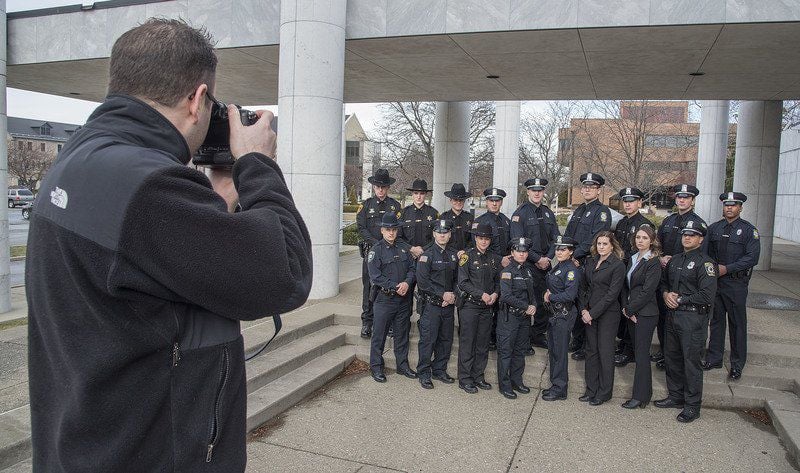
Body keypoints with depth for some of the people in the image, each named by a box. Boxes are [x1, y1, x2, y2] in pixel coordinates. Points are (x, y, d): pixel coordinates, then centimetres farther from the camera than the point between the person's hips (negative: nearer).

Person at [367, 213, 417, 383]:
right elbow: (375, 277, -13)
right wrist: (396, 286, -17)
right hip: (384, 299, -4)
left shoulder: (405, 248, 8)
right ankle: (376, 367, 17)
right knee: (379, 335, 4)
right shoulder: (376, 250, -6)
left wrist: (407, 283, -14)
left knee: (402, 333, 14)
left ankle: (403, 365, 27)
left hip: (403, 299, 4)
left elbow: (413, 268, 6)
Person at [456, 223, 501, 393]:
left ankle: (478, 376, 23)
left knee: (483, 343, 10)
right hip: (469, 305, -5)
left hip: (487, 306, 5)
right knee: (467, 342, 0)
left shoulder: (494, 258, 11)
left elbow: (498, 280, 15)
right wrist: (482, 294, -17)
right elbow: (463, 282, -11)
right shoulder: (467, 256, -6)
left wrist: (495, 294, -5)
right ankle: (465, 379, 9)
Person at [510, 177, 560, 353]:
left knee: (545, 301, 9)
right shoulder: (520, 213, -7)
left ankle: (539, 335, 24)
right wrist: (537, 259, -13)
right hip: (527, 264, -6)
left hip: (545, 264, 6)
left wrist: (548, 258, -4)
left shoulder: (548, 213, 12)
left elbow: (555, 239, 12)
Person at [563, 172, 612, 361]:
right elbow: (567, 236, 18)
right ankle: (576, 341, 25)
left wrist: (575, 255, -18)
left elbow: (594, 240, -17)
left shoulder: (602, 211, -7)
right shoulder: (578, 211, 18)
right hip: (572, 263, 7)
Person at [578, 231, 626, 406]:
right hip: (589, 313, 6)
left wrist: (592, 313, -15)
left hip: (607, 314, -6)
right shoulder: (590, 262, 9)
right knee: (591, 350, 10)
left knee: (605, 352, 3)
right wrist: (584, 309, 0)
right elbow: (583, 287, 12)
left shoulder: (618, 265, -10)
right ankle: (591, 390, 21)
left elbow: (611, 294, -15)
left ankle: (604, 392, 16)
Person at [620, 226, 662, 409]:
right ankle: (645, 391, 23)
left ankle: (640, 396, 6)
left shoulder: (653, 263, -12)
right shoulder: (633, 259, 11)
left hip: (645, 314, -7)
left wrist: (630, 310, -12)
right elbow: (626, 285, 11)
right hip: (631, 312, 8)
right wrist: (625, 307, -1)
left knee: (641, 355, -3)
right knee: (637, 352, 12)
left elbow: (647, 291, -17)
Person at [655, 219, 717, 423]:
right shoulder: (674, 260, 14)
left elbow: (706, 296, -17)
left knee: (691, 361, -1)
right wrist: (666, 294, 3)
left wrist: (680, 299, -13)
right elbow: (663, 282, 24)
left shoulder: (705, 263, -9)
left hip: (693, 318, -7)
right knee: (671, 357, 15)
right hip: (672, 315, 8)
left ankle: (693, 406, 11)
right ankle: (675, 396, 31)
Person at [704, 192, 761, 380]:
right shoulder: (714, 228, 9)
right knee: (716, 320, 12)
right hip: (714, 281, 4)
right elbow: (707, 252, 13)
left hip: (737, 283, -4)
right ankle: (714, 358, 23)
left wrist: (727, 268, -17)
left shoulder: (749, 230, -4)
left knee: (737, 323, 4)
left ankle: (737, 364, 16)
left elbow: (752, 257, -12)